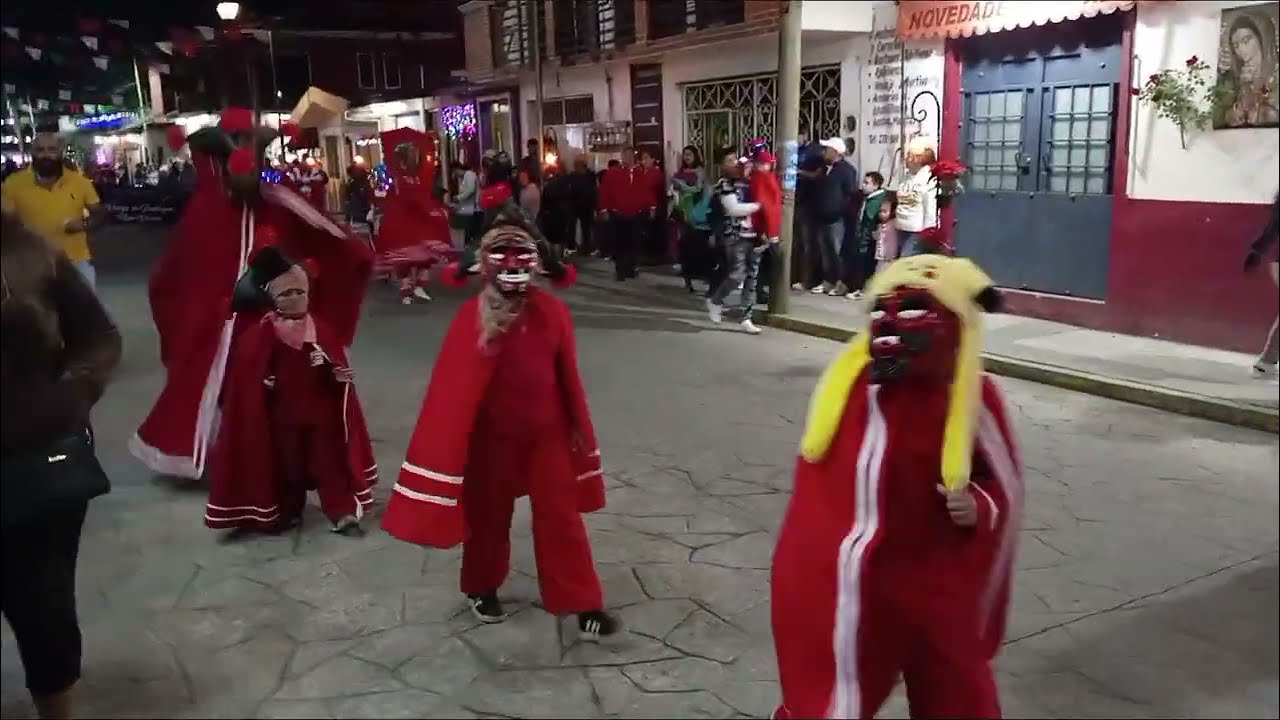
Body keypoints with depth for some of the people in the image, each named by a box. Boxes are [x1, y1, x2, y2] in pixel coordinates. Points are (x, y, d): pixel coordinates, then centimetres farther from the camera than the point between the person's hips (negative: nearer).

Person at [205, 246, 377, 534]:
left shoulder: (321, 328, 3)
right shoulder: (261, 335, -10)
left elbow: (339, 363, 9)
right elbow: (247, 375, -12)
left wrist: (341, 375, -10)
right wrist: (264, 385, -28)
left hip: (321, 411, 3)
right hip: (283, 415, -3)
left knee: (330, 462, 6)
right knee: (287, 464, 11)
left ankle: (343, 512, 10)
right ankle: (287, 512, 27)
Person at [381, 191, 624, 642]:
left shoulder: (553, 312, -7)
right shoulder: (474, 317, -16)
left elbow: (567, 375, 1)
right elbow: (453, 386, -15)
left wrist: (577, 428, 6)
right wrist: (450, 447, -16)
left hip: (547, 431, 2)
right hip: (492, 436, -2)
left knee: (561, 516, 6)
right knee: (488, 515, 16)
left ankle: (583, 605, 15)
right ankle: (481, 589, 39)